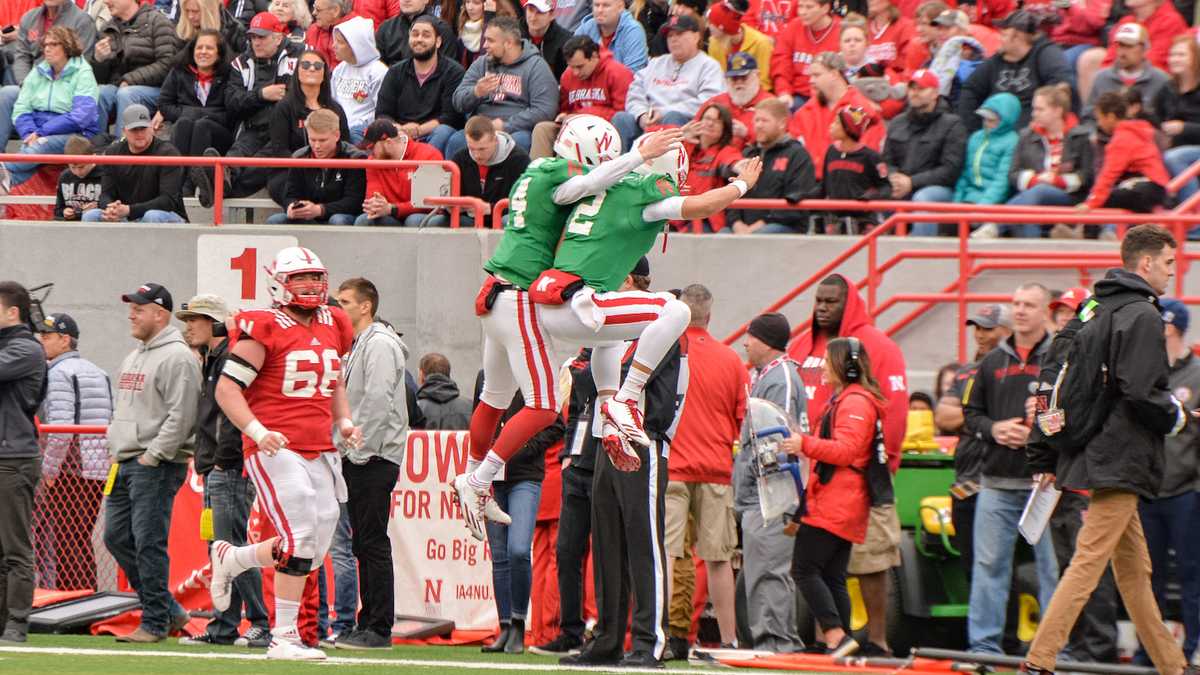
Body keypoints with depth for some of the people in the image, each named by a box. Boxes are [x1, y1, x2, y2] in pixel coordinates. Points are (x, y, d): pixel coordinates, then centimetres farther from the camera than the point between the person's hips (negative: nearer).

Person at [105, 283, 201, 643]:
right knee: (117, 537, 8)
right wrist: (116, 450, 17)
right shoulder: (133, 358, 20)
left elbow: (181, 415, -18)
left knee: (148, 542, -10)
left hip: (157, 465, -10)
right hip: (124, 463, 10)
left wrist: (153, 456, -18)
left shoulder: (177, 357, -11)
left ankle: (155, 623, -4)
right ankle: (168, 609, 16)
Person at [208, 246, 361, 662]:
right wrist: (258, 431, -20)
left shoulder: (332, 328, 14)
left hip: (318, 451, 8)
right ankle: (284, 638, -6)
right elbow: (227, 390, -9)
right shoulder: (265, 331, -8)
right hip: (276, 449, -8)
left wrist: (344, 422, 12)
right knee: (301, 537, -14)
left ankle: (230, 559, 32)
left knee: (313, 547, 8)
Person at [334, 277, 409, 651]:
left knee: (373, 543, -9)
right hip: (358, 457, 10)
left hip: (373, 460, -10)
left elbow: (378, 402, -19)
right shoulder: (357, 345, 20)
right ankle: (369, 623, 13)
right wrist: (345, 449, 13)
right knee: (363, 545, 10)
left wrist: (361, 451, -18)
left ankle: (379, 628, -9)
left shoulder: (380, 344, -11)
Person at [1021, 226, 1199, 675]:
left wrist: (1048, 461, 19)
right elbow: (1141, 393, -22)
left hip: (1096, 455, 10)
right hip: (1121, 462, -10)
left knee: (1134, 566, 14)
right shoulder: (1142, 317, -13)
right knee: (1089, 562, -11)